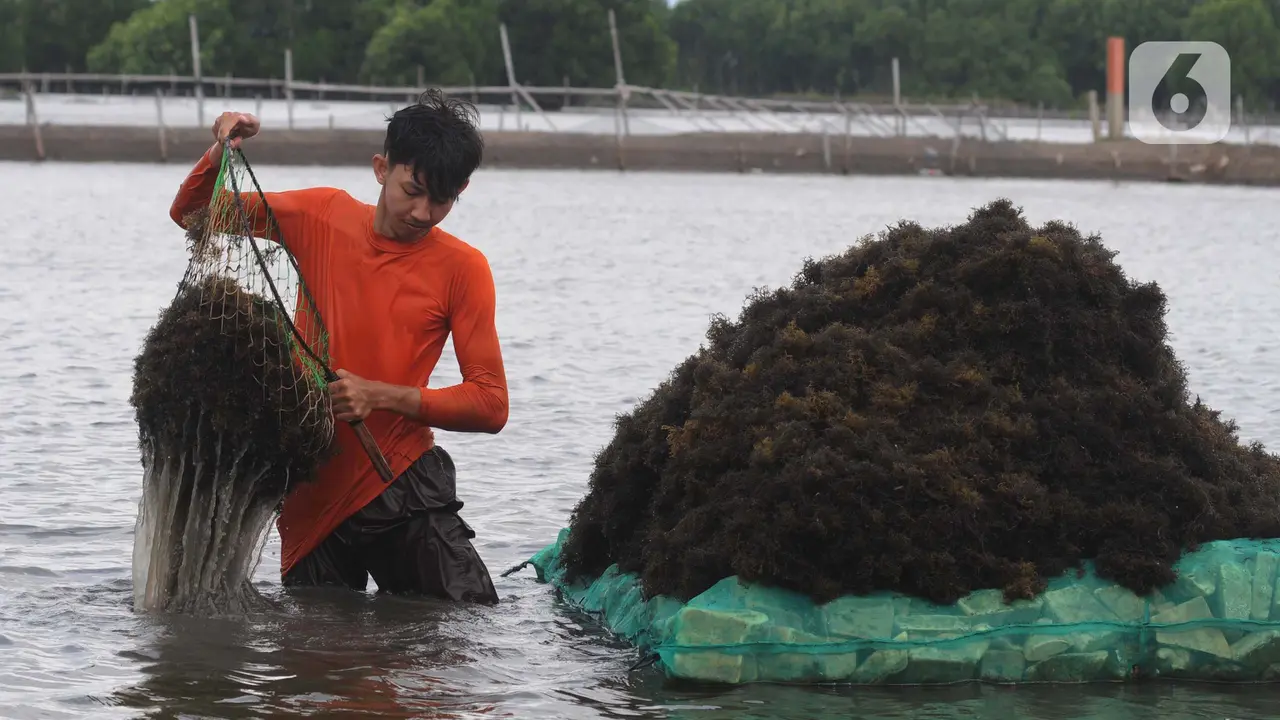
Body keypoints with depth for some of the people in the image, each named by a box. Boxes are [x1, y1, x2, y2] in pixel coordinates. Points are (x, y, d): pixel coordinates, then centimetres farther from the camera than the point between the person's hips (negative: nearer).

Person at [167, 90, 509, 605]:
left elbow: (491, 405, -6)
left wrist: (381, 396, -17)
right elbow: (191, 213, 14)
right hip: (310, 497, 2)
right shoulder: (322, 216, 5)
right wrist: (219, 154, -7)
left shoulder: (462, 268, -3)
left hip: (400, 490, -2)